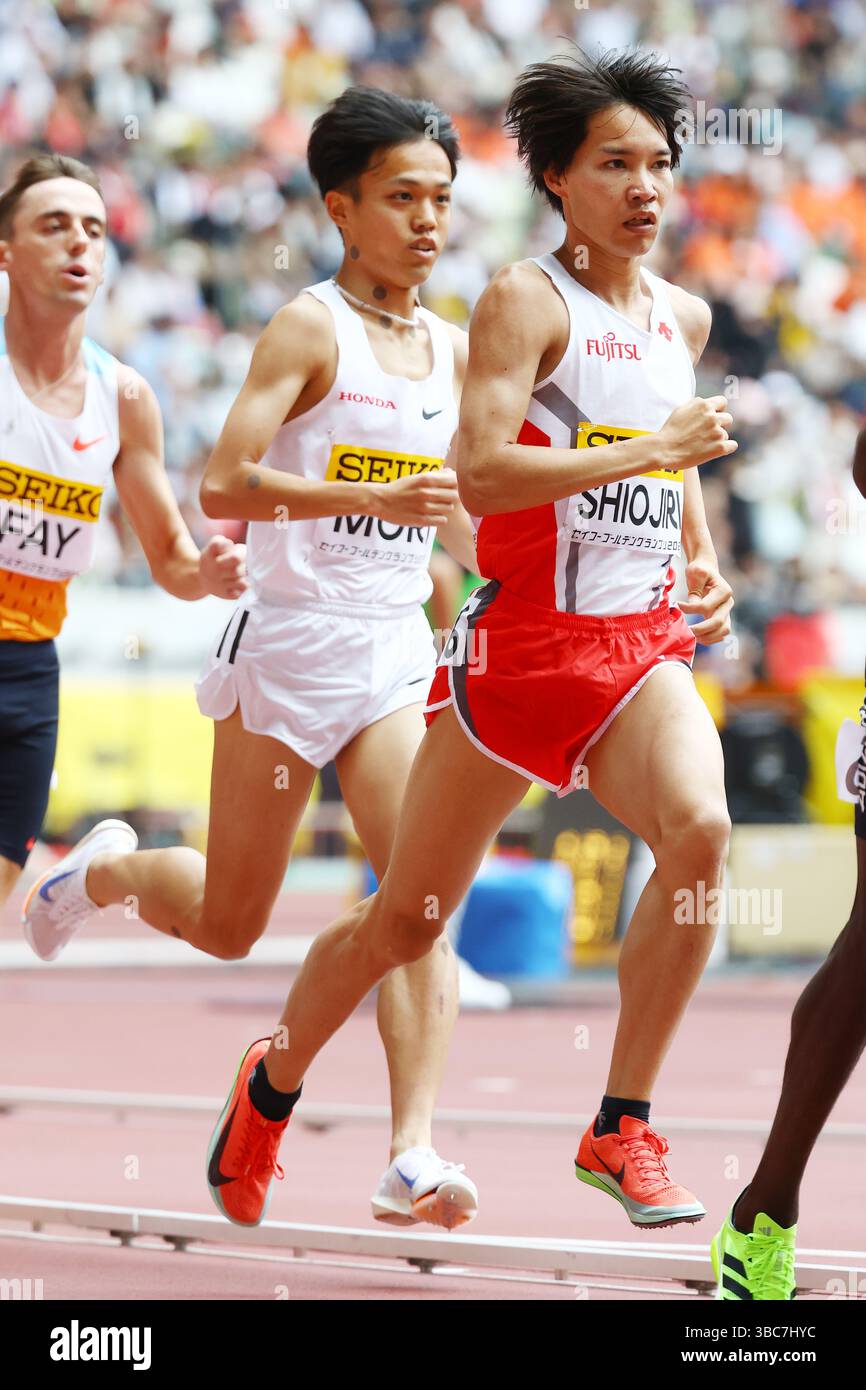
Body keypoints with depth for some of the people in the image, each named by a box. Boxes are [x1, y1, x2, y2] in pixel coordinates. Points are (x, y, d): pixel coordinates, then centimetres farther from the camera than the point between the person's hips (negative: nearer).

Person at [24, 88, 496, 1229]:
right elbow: (225, 485, -20)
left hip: (396, 653, 5)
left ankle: (413, 1156, -20)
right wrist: (372, 496, -30)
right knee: (226, 925, 9)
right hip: (293, 639, -5)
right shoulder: (309, 330, -9)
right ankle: (100, 874, 42)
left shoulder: (453, 349, 11)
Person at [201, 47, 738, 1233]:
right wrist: (647, 450, -24)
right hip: (520, 640, -4)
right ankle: (272, 1085, 35)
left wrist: (703, 564, 16)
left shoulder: (684, 319, 12)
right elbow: (481, 472, -23)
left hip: (640, 646, 4)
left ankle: (623, 1126, -18)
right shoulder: (526, 302, -9)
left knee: (700, 830, -27)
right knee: (409, 914, 7)